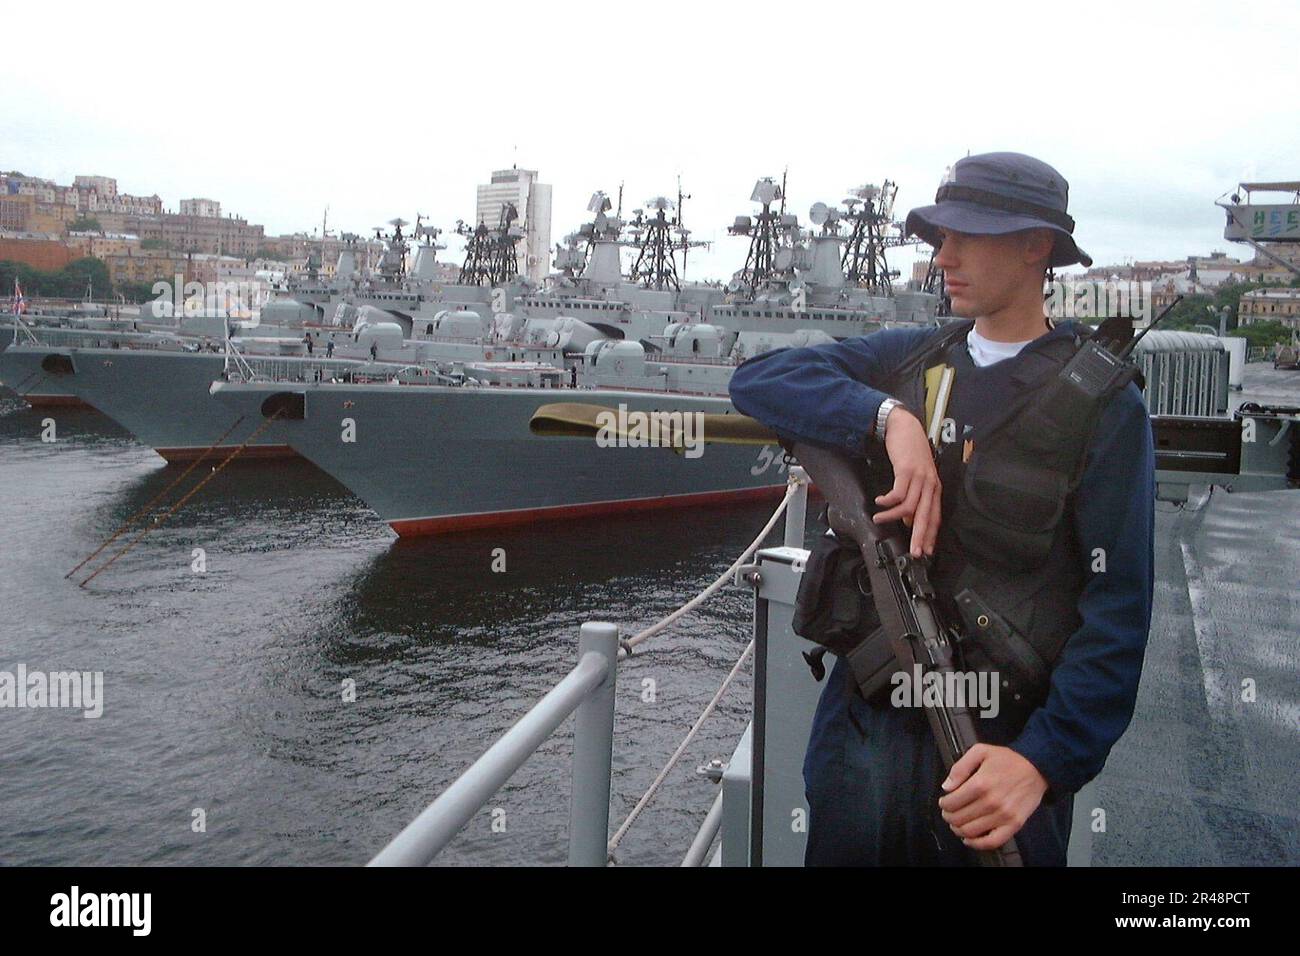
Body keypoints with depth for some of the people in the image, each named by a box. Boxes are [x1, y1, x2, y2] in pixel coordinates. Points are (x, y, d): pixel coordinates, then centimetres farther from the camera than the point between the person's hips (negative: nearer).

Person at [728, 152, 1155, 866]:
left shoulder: (1103, 403, -8)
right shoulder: (907, 359, 5)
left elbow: (1118, 606, -13)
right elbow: (757, 378, -5)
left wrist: (1044, 760, -24)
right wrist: (889, 417, -20)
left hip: (996, 754, -4)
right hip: (862, 729, 4)